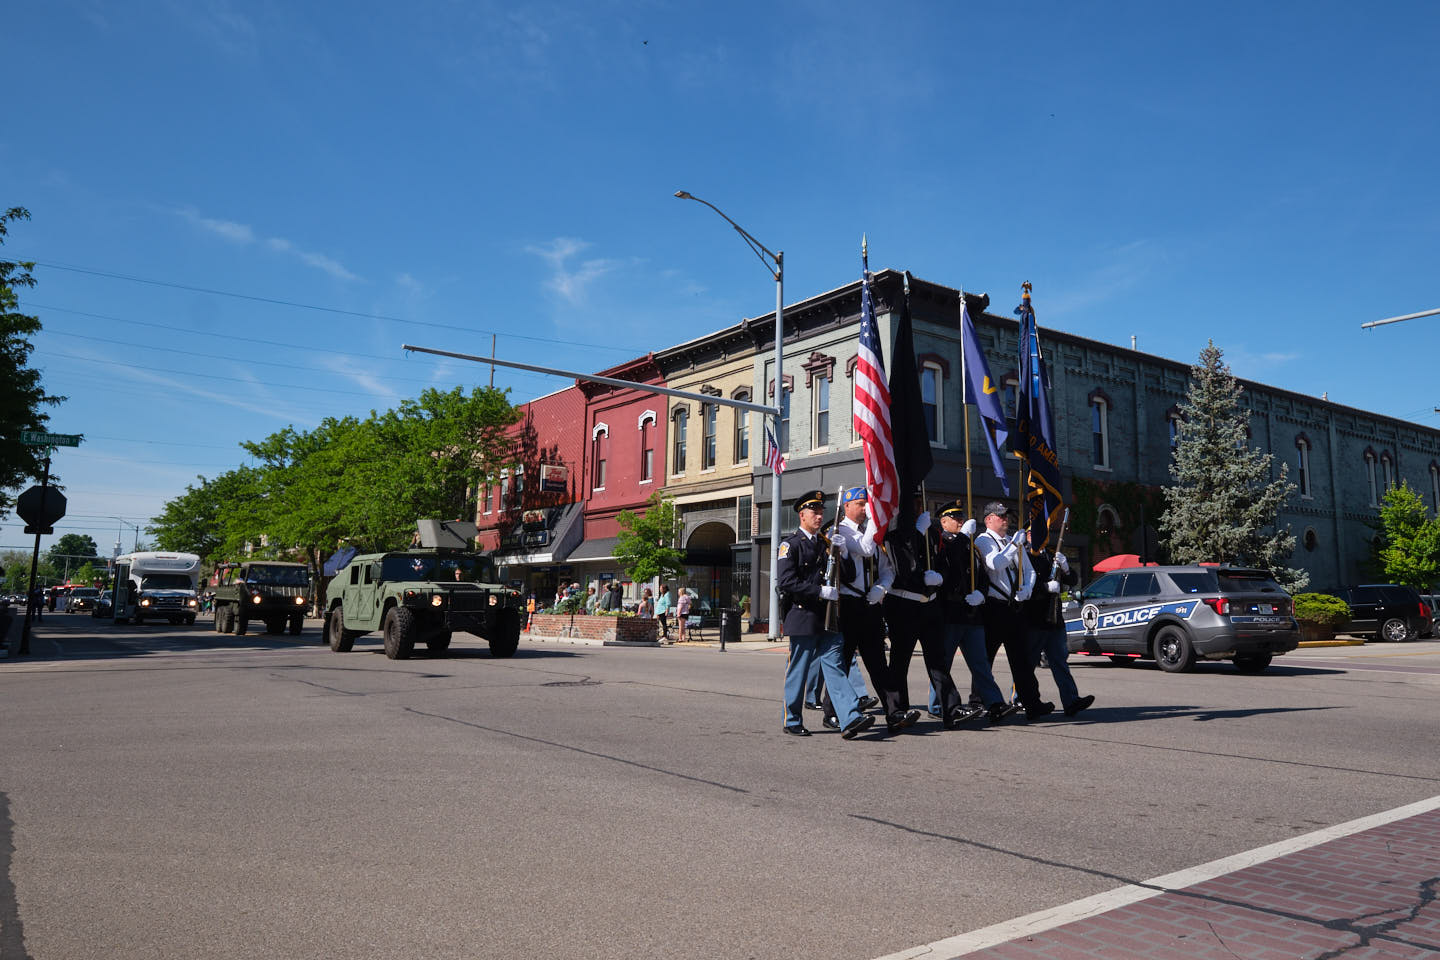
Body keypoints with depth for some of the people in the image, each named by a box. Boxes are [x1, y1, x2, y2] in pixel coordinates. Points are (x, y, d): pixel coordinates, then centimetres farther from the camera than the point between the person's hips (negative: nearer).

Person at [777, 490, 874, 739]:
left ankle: (850, 719, -11)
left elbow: (848, 577, 15)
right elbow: (787, 582, -13)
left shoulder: (827, 543, 16)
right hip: (802, 616, -5)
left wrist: (844, 554, -3)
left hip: (827, 617, 5)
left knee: (834, 666, -2)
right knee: (797, 670, 4)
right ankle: (792, 721, 16)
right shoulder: (790, 544, -2)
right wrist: (821, 591, -17)